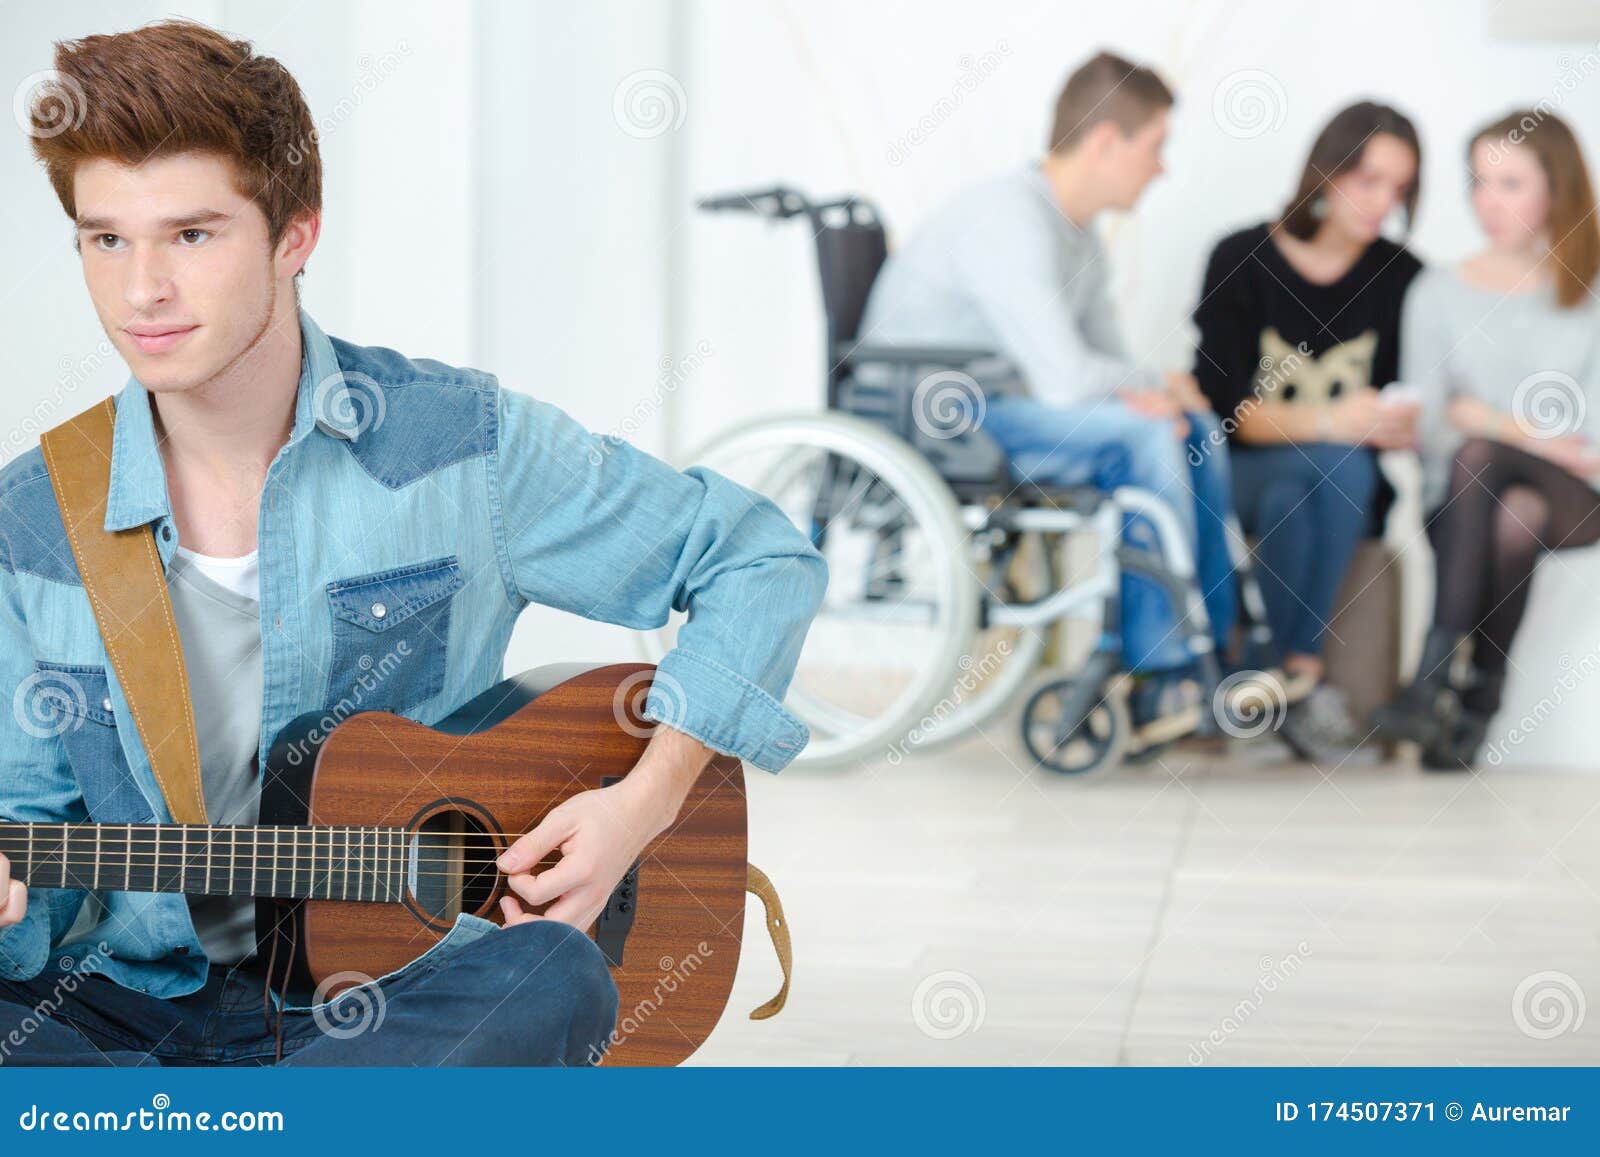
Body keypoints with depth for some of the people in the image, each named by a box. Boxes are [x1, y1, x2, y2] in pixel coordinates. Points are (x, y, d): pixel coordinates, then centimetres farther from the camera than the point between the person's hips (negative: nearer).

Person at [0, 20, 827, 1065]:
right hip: (136, 1002, 1)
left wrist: (645, 801, -6)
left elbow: (763, 562, 5)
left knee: (555, 979, -36)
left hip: (395, 998, -1)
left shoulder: (463, 445, -4)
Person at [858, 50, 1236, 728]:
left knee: (1197, 428, 3)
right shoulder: (1011, 220, -23)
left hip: (993, 407, 10)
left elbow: (1106, 358, 13)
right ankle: (1160, 674, -18)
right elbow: (1065, 379, -30)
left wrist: (1142, 394, -11)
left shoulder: (1075, 227, 10)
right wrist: (1157, 387, -11)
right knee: (1142, 436, -24)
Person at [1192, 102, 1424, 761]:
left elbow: (1411, 423, 5)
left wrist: (1402, 427, -21)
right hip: (1240, 476, -2)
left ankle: (1296, 675, -31)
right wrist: (1329, 421, -26)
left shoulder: (1402, 278, 5)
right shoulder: (1241, 261, -3)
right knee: (1316, 464, -35)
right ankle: (1302, 682, -30)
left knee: (1345, 468, -34)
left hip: (1348, 487, 2)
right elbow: (1225, 409, -11)